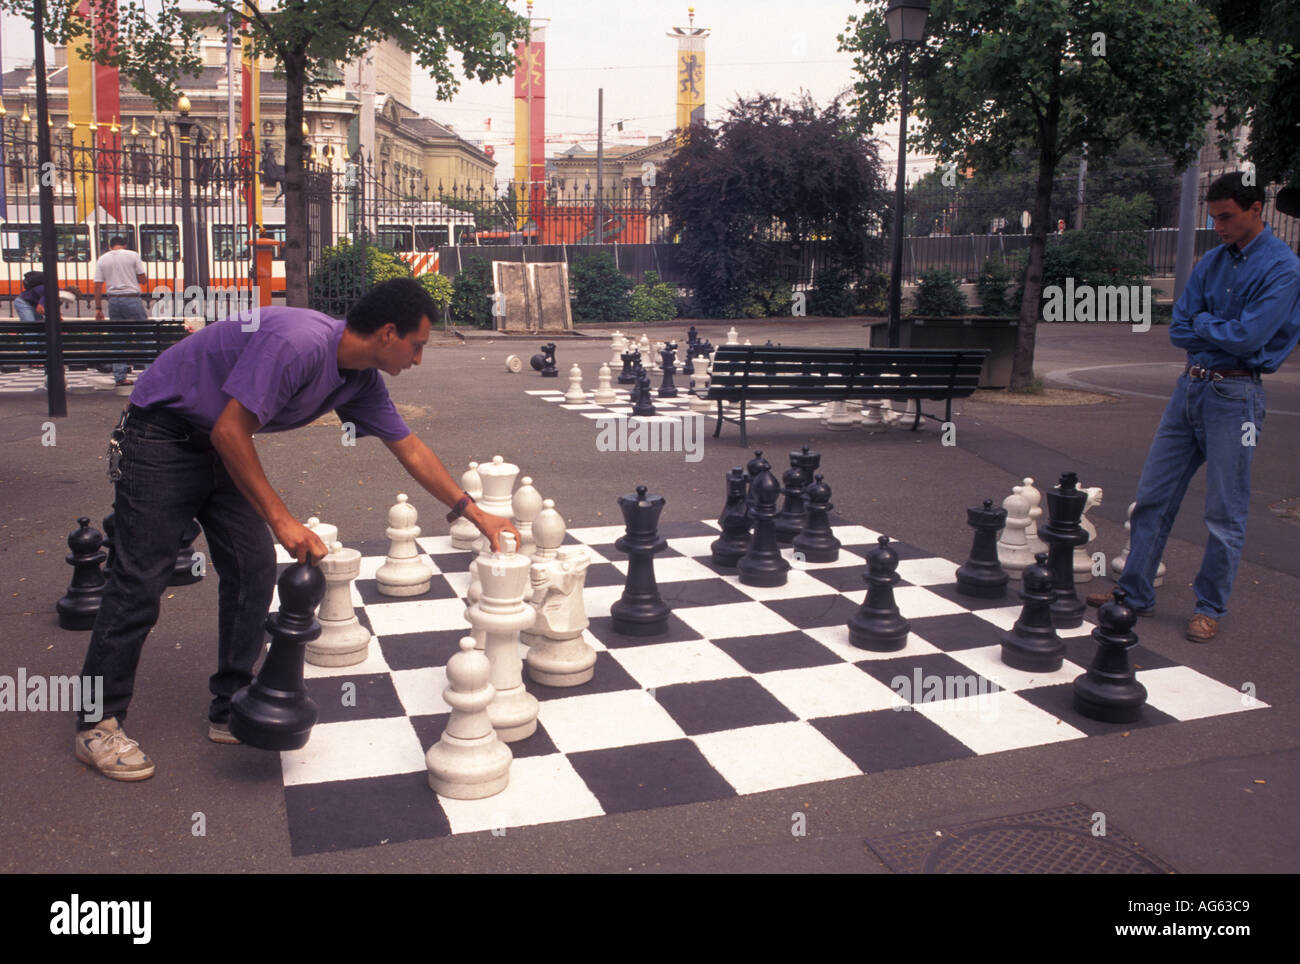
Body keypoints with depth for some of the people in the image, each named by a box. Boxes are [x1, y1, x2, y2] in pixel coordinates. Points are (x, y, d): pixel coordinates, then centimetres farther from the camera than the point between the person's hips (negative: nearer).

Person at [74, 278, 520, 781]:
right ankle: (97, 725, 8)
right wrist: (281, 520, -29)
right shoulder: (300, 343, -32)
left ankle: (231, 711, 13)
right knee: (140, 580, -6)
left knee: (254, 570, 2)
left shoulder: (360, 380, -3)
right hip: (160, 435, -8)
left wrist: (476, 514, 5)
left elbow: (410, 450, 6)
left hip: (220, 446, 9)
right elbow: (229, 431, -31)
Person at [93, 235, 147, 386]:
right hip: (131, 299, -3)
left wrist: (98, 308, 9)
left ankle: (120, 377, 7)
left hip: (113, 300, 3)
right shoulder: (132, 255, 1)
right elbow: (142, 280, 0)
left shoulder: (102, 259, 8)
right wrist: (146, 278, 24)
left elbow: (98, 286, 5)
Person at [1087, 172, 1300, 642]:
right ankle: (1135, 592, 18)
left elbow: (1247, 337, -18)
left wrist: (1204, 323, -2)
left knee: (1225, 512, 2)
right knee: (1153, 495, 7)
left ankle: (1209, 607, 15)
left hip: (1234, 395, -6)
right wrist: (1222, 332, -8)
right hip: (1190, 386, 6)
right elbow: (1179, 330, 6)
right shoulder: (1212, 262, 10)